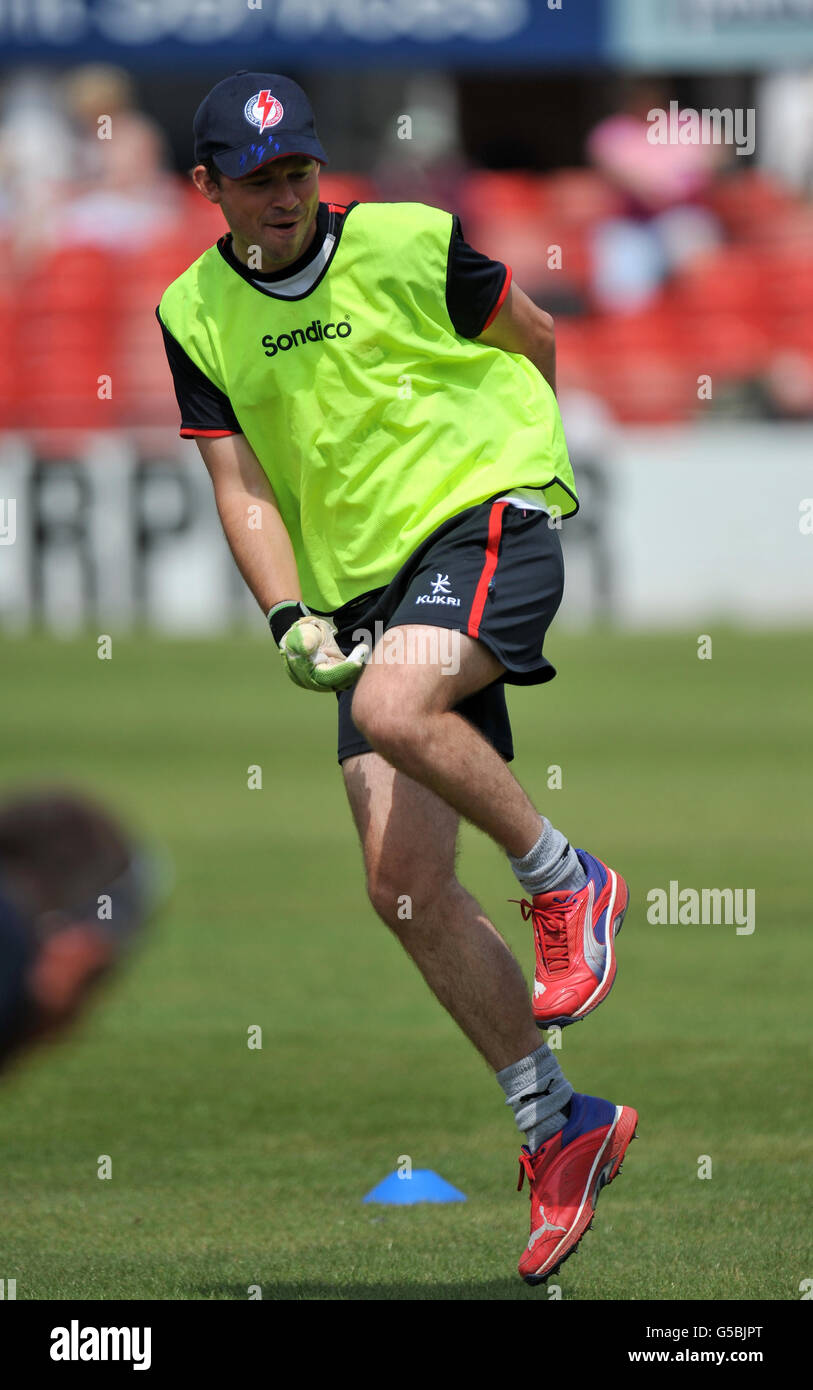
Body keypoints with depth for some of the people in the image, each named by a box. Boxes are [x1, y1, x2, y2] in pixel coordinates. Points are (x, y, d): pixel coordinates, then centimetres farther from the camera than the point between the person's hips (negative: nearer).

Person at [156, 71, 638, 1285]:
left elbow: (533, 339, 12)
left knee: (397, 706, -35)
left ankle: (567, 886, -10)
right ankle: (557, 1127, 7)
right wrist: (291, 617, -13)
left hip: (487, 521, -5)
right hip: (363, 586, 5)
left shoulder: (407, 243, -5)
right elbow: (242, 486, 2)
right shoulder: (196, 317, 4)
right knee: (404, 888, -4)